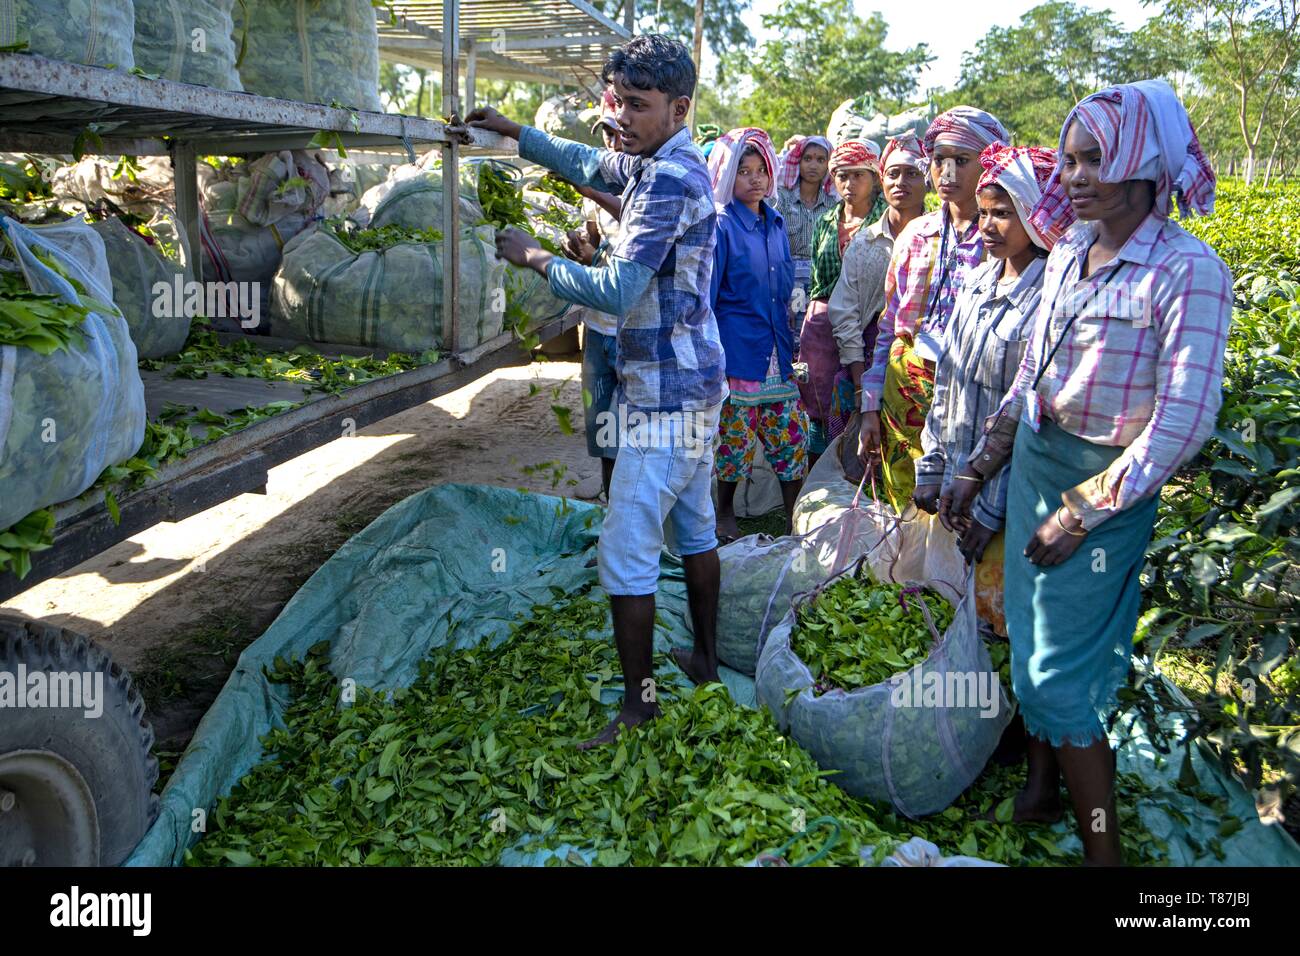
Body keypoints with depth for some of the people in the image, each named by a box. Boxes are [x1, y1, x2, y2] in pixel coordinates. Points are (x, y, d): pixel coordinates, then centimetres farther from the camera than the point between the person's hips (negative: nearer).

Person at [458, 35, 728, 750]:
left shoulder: (668, 180, -19)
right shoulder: (653, 165, 12)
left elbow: (616, 291, -25)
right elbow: (588, 166, 30)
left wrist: (534, 257, -13)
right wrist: (514, 131, 23)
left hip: (664, 397, -11)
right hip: (697, 384, 11)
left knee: (625, 555, -5)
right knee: (695, 529, 20)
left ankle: (638, 704, 4)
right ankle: (705, 658, 35)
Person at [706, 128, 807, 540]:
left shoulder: (776, 223, 11)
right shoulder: (720, 226, -8)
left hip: (777, 351, 6)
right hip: (736, 350, -6)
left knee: (792, 433, 7)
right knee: (735, 436, 3)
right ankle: (725, 514, 22)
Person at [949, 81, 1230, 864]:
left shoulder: (1188, 271, -16)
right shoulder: (1069, 256, 5)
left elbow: (1185, 423, -19)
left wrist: (1084, 511, -17)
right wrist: (980, 468, 14)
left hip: (1106, 485, -6)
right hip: (1033, 462, 7)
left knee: (1061, 675, -3)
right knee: (1032, 646, 17)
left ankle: (1104, 850, 14)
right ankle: (1041, 792, 38)